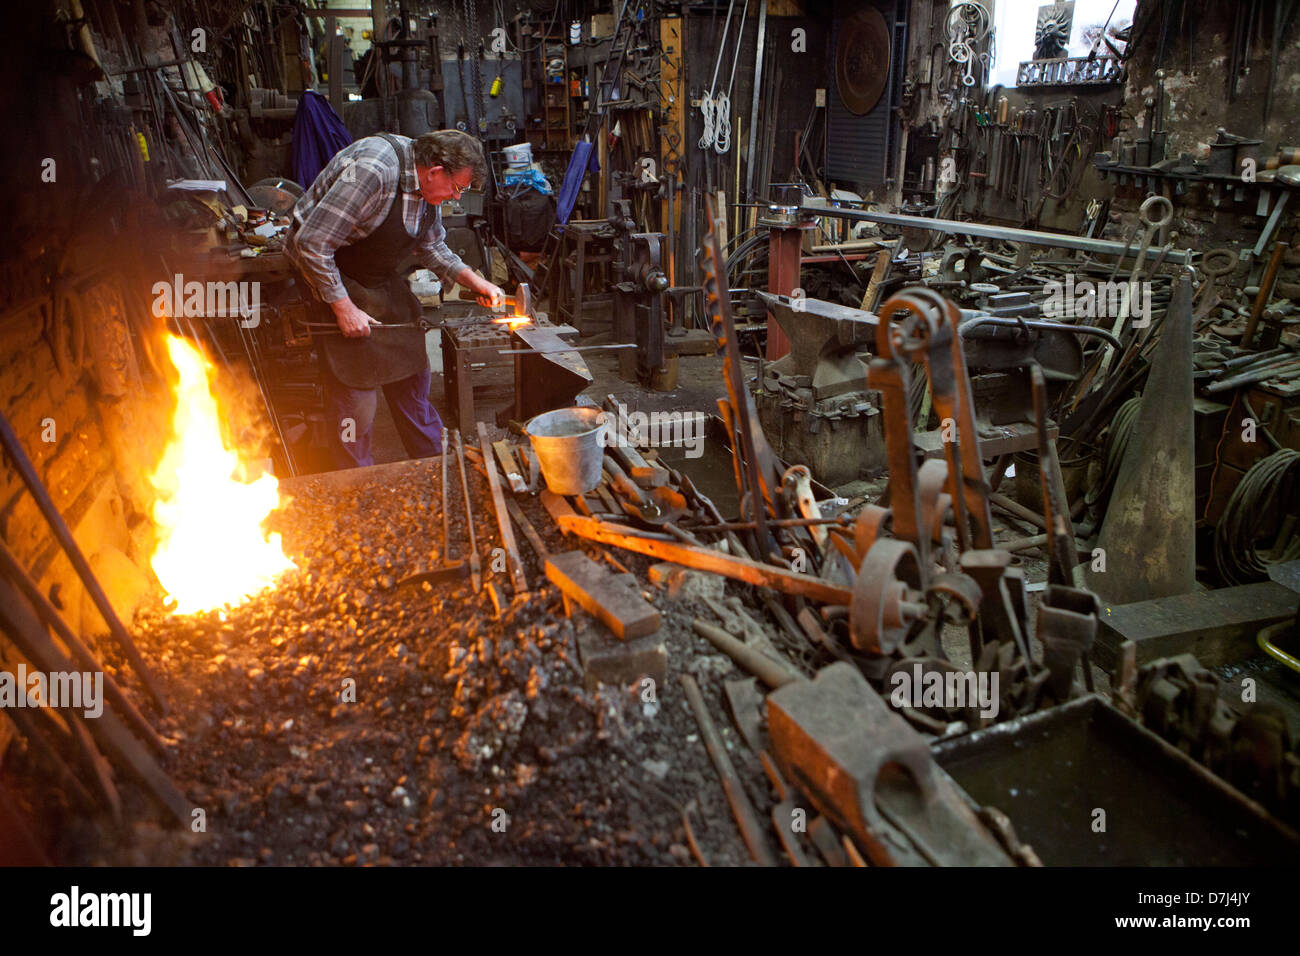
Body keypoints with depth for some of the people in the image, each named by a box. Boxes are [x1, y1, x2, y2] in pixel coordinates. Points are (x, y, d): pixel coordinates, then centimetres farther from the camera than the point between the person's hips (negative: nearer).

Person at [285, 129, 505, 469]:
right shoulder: (373, 171, -30)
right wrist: (344, 308, -26)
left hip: (380, 277, 8)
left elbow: (432, 246, 13)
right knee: (355, 388, -8)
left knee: (412, 374, 8)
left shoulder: (427, 183, -3)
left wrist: (473, 280, 0)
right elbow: (312, 243, -29)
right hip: (329, 275, -8)